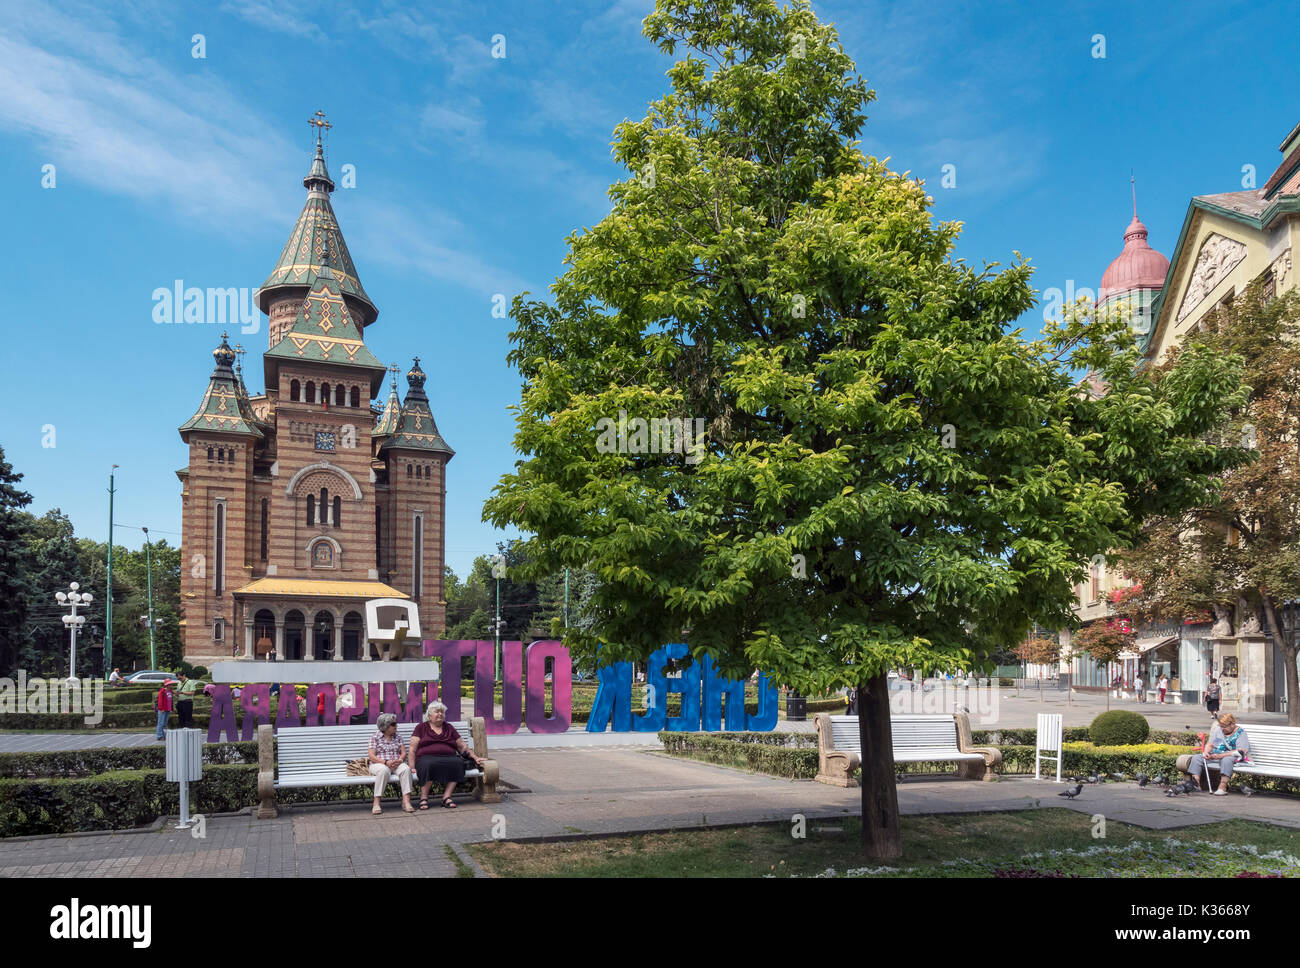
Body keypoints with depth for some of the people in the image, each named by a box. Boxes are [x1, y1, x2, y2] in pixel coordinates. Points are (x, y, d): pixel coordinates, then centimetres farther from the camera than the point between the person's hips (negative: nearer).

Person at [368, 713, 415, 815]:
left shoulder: (397, 737, 16)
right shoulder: (375, 738, 5)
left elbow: (403, 752, 10)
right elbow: (371, 756, -5)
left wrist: (400, 760, -14)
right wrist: (386, 762, -20)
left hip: (396, 764, 3)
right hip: (379, 764, -3)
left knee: (406, 768, -31)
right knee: (384, 770, -39)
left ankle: (406, 801, -37)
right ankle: (376, 803, -36)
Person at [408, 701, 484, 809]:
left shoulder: (449, 728, 24)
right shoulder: (421, 728, 16)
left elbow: (462, 747, 23)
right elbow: (412, 750, 8)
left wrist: (475, 758, 12)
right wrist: (412, 767, -6)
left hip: (448, 757, 2)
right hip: (426, 758, -2)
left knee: (458, 763, -31)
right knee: (428, 765, -38)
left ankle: (446, 797, -30)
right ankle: (424, 798, -27)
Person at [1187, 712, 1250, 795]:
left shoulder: (1240, 733, -6)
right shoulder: (1218, 730, 14)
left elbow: (1240, 751, -18)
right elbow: (1210, 744, 15)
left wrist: (1220, 755, -25)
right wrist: (1206, 752, -9)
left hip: (1233, 757, -7)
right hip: (1215, 755, 7)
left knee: (1226, 760, -41)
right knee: (1196, 758, -13)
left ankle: (1222, 787, -44)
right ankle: (1196, 784, -24)